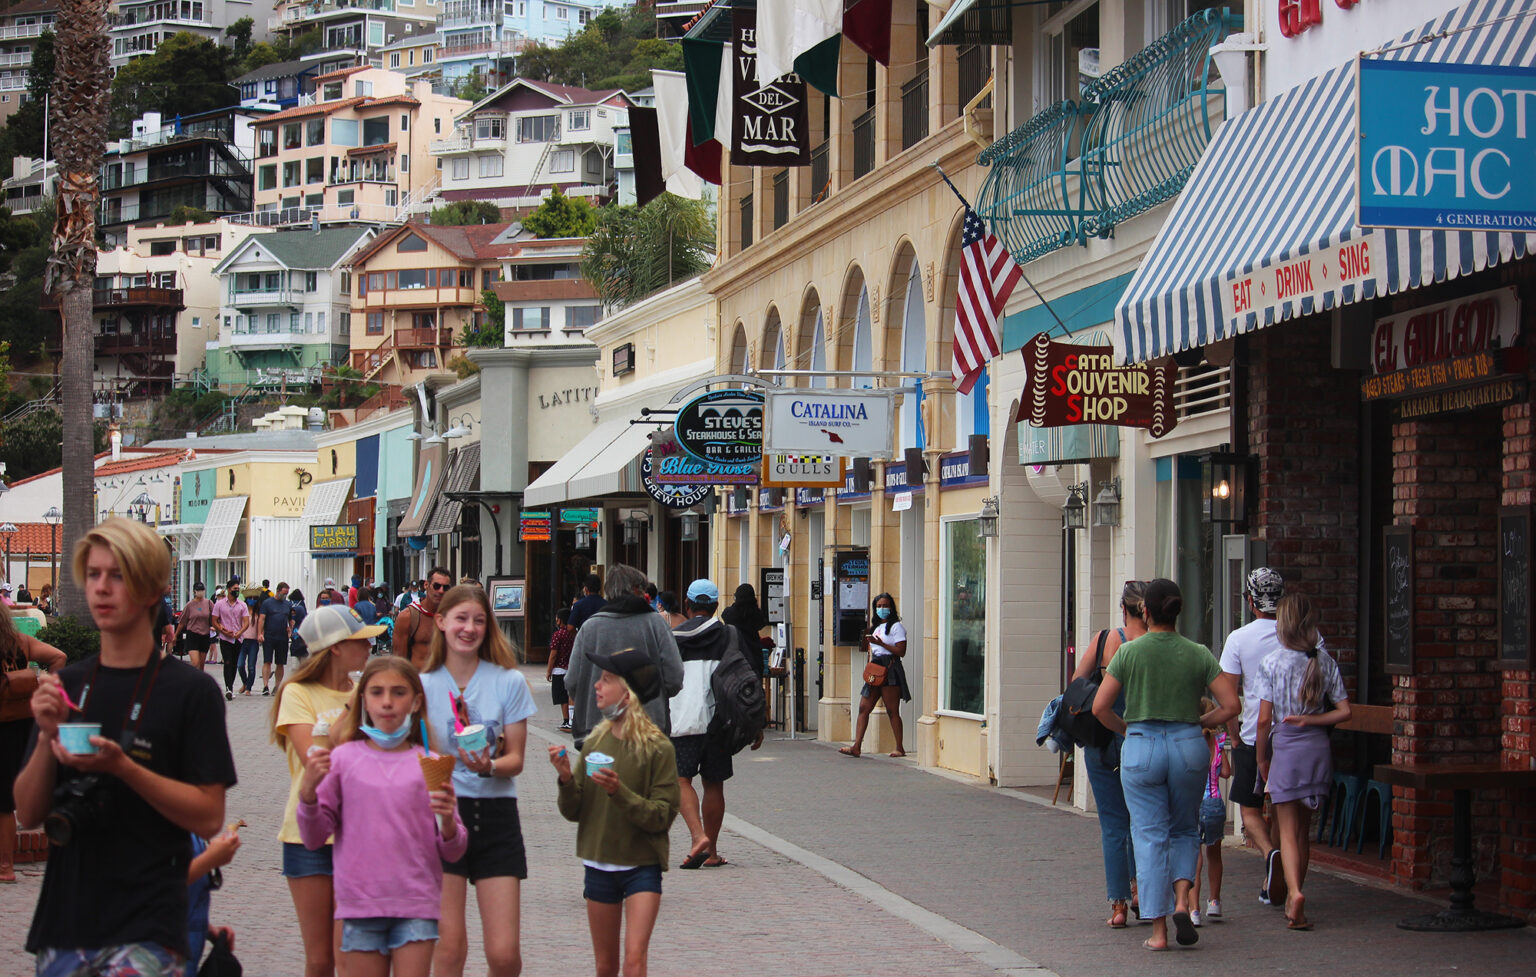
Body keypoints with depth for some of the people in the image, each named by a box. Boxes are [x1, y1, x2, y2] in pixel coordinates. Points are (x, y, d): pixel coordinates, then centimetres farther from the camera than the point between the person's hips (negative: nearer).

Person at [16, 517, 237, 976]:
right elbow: (28, 812, 8)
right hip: (64, 919, 5)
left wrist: (121, 767, -19)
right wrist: (48, 736, -9)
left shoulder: (189, 691, -4)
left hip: (146, 925, -5)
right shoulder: (66, 685, 10)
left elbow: (209, 817, -9)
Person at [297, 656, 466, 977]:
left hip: (417, 904, 0)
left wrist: (448, 822, -17)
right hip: (360, 904, 0)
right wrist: (308, 790, -13)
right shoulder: (343, 759, 3)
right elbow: (314, 838, 3)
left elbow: (452, 852, 4)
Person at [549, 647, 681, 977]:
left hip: (642, 866, -5)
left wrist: (620, 792, -25)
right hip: (599, 865, 5)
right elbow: (573, 812, 5)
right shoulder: (596, 741, 3)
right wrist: (566, 779, -14)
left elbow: (663, 815, -13)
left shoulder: (657, 747, -10)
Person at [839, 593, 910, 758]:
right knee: (863, 707, -1)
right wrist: (868, 642, 9)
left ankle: (900, 748, 1)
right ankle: (856, 746, -4)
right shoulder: (877, 627, 21)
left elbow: (901, 652, -12)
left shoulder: (896, 627, -3)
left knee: (892, 710, -5)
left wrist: (881, 643, -16)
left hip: (890, 670, -8)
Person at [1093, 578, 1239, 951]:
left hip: (1141, 747, -1)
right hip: (1188, 746, 2)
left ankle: (1158, 929, 2)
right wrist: (1197, 723, 11)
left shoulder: (1130, 652, -4)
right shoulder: (1198, 654, 0)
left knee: (1150, 836, 4)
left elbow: (1099, 707, -5)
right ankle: (1181, 900, -1)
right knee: (1185, 830, 20)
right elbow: (1230, 705, -4)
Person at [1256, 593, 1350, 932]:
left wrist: (1261, 759, 2)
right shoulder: (1325, 662, 3)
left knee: (1288, 831, -2)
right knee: (1303, 830, 16)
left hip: (1284, 748, -4)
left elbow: (1264, 718, -8)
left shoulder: (1272, 662, -8)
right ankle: (1294, 899, 24)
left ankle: (1295, 892, -24)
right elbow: (1344, 712, -2)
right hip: (1318, 748, 4)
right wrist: (1310, 720, 3)